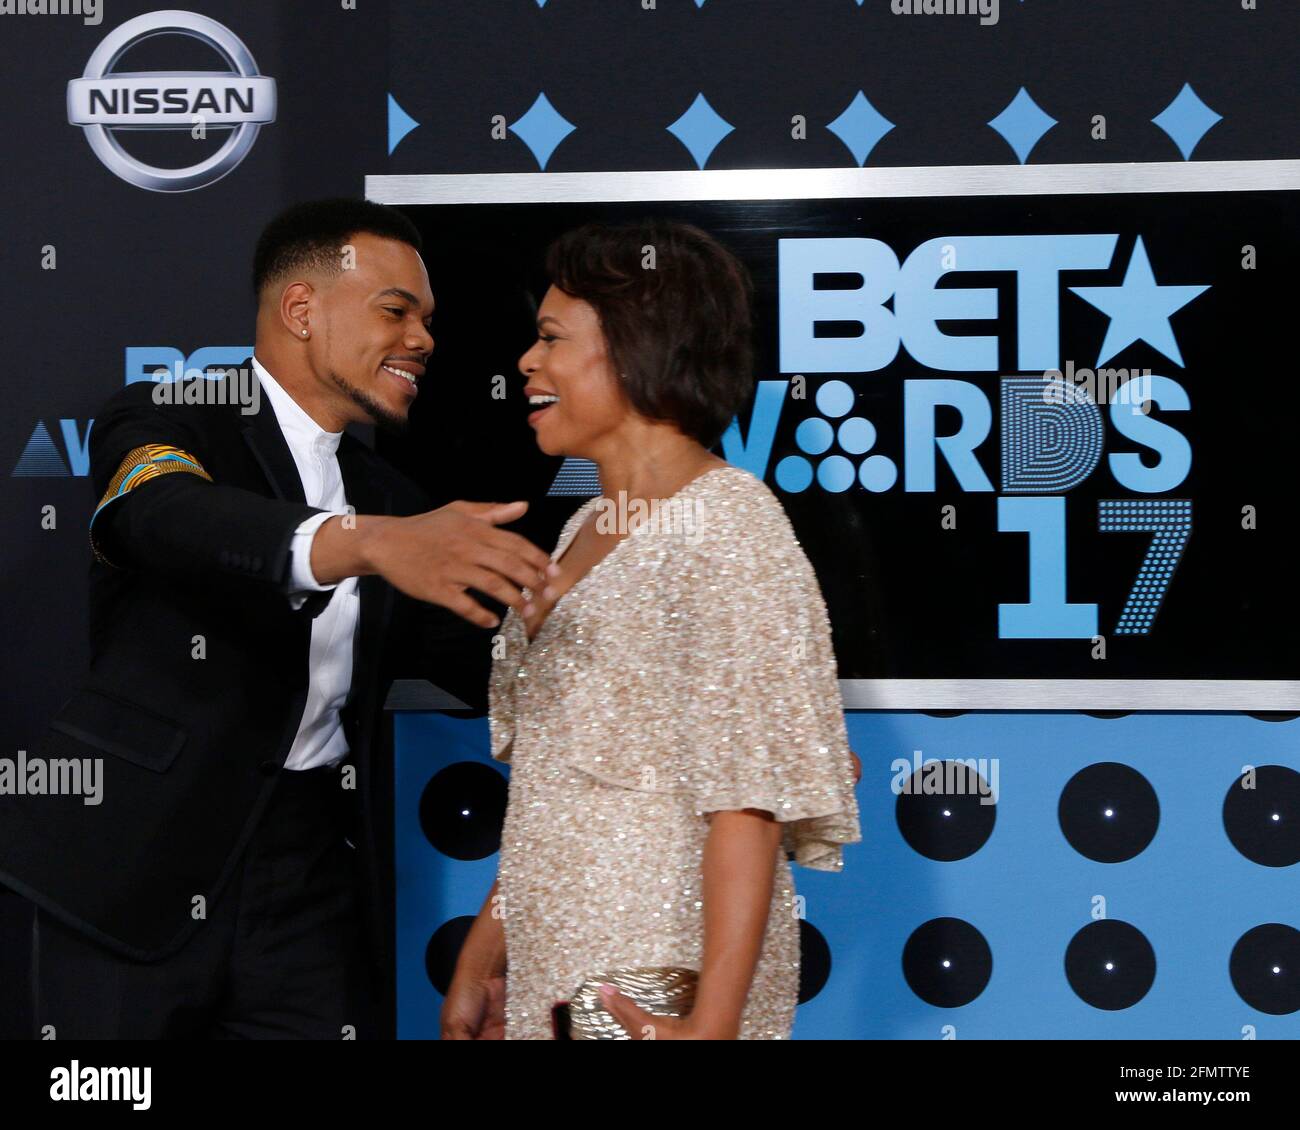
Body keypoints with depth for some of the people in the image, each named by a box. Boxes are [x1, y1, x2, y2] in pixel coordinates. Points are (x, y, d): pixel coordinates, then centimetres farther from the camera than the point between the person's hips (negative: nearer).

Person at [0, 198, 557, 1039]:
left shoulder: (387, 497, 16)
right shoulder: (161, 425, -5)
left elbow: (485, 657, 15)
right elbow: (174, 518, -28)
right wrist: (368, 542, -46)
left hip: (309, 874, 5)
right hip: (144, 870, -5)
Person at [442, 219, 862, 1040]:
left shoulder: (726, 525, -13)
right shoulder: (593, 527, 12)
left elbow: (749, 796, -19)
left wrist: (713, 1023, -23)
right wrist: (482, 958, 14)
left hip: (663, 983, -7)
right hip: (550, 971, 8)